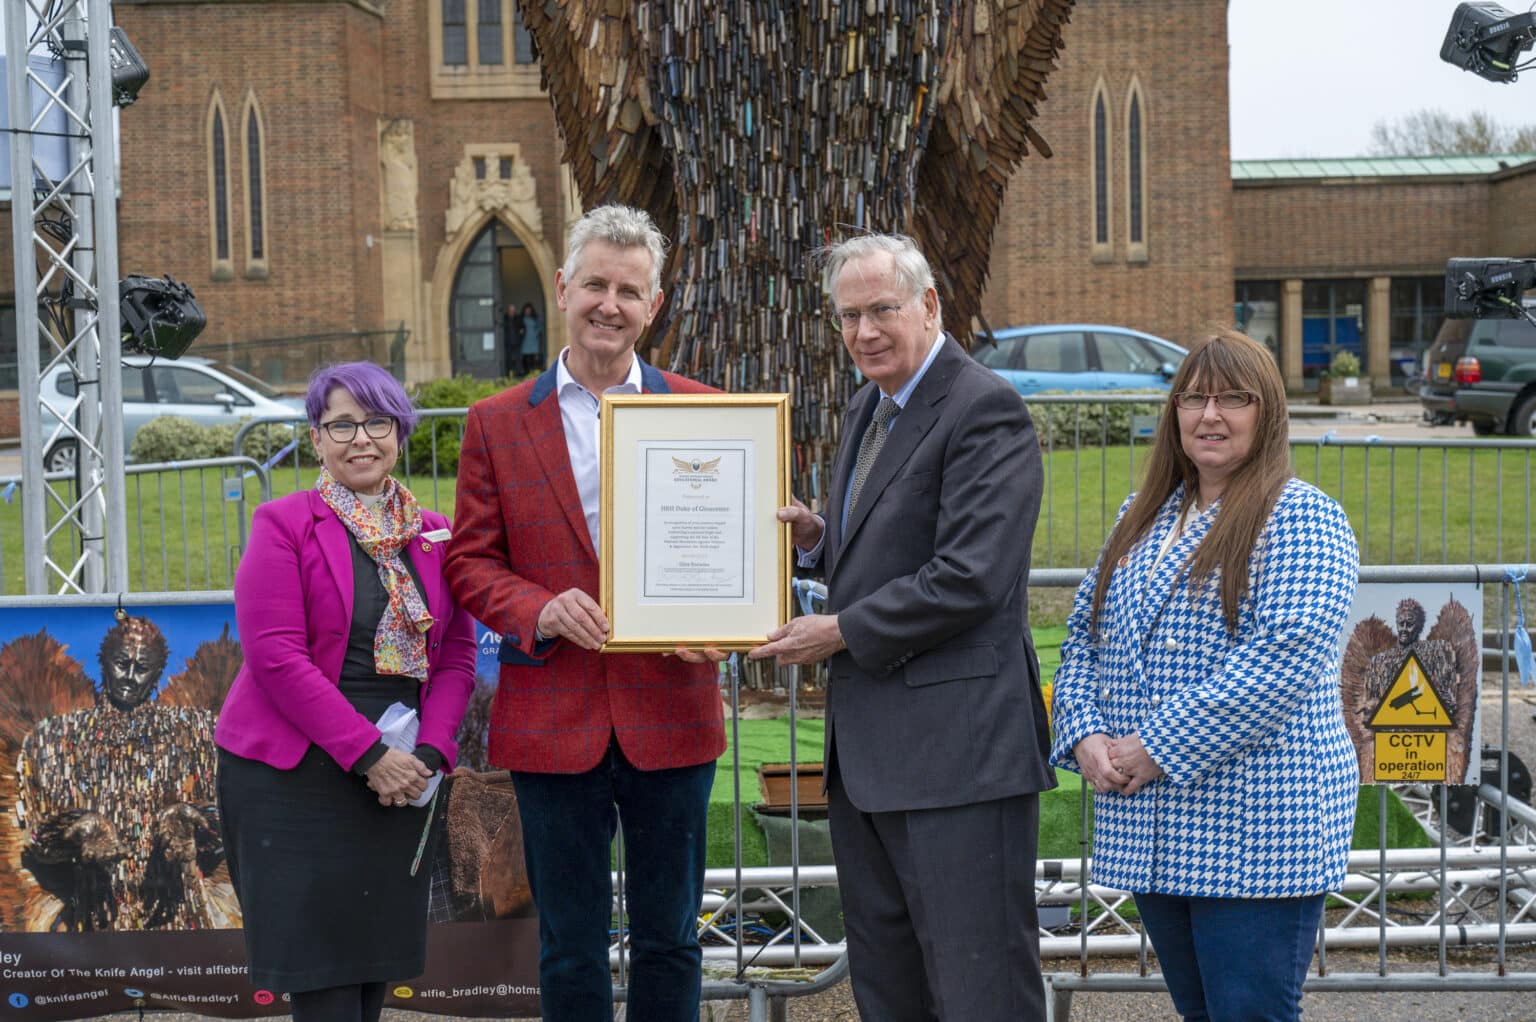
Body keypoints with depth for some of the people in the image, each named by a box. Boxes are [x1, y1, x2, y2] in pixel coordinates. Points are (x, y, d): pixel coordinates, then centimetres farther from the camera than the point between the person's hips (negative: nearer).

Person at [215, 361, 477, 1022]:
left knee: (377, 954, 7)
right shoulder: (284, 524, -4)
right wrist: (368, 755, -17)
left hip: (399, 775, 5)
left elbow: (457, 657, 9)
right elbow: (275, 657, -13)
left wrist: (429, 753, -8)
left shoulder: (434, 535, 11)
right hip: (296, 771, -4)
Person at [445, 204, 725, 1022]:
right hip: (552, 720, 0)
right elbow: (470, 561, 3)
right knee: (570, 950, 9)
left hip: (670, 715, 1)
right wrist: (541, 612, -16)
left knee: (669, 940, 11)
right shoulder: (496, 423, 4)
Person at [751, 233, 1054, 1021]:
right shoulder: (869, 408, 17)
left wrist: (841, 633, -12)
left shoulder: (985, 410, -13)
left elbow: (970, 579, -21)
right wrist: (817, 537, 4)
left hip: (956, 748, -10)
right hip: (866, 749, 10)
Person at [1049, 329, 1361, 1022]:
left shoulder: (1300, 518, -8)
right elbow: (1084, 636, 15)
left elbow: (1285, 655, -20)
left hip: (1254, 830, -7)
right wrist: (1084, 735, -4)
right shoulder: (1143, 517, 15)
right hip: (1151, 828, 7)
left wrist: (1160, 748, -20)